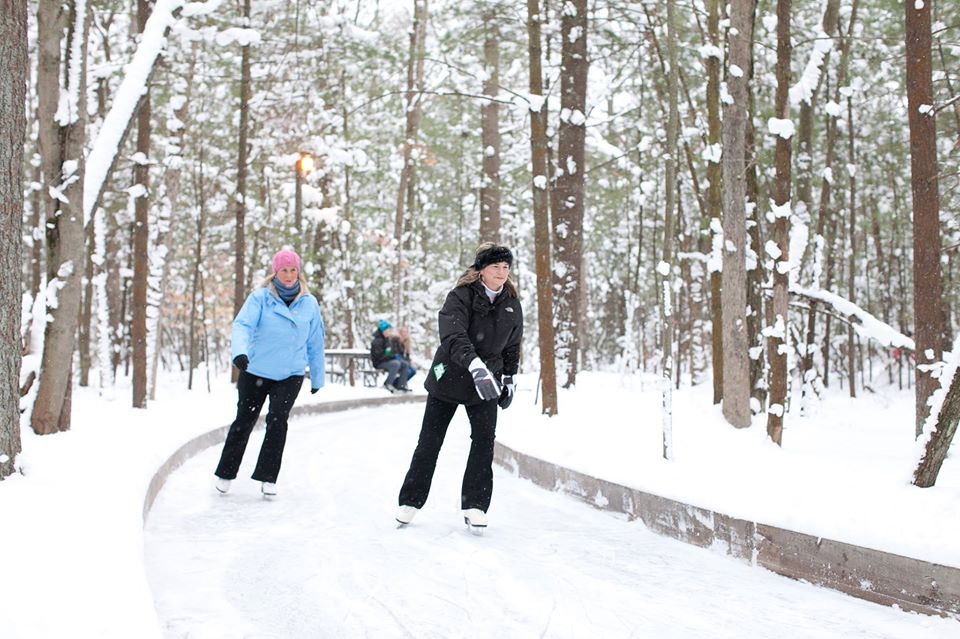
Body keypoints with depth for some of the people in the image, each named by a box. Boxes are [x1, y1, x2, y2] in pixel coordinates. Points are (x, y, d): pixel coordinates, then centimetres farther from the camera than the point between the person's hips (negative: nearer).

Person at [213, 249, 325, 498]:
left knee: (277, 420, -14)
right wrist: (240, 351, -39)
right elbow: (242, 325, -20)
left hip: (290, 375, 1)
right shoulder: (260, 298, -7)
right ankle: (225, 473, 24)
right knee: (244, 422, 8)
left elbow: (315, 344, 9)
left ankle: (268, 477, -4)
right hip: (255, 372, -1)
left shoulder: (309, 304, 1)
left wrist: (317, 378, 14)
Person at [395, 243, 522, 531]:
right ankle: (411, 501, 17)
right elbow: (453, 335, -32)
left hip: (486, 382, 3)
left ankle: (474, 505, 1)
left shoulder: (512, 305, 1)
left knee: (484, 440, -8)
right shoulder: (461, 297, -16)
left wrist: (509, 379, 16)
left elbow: (512, 345, 16)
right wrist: (475, 364, -47)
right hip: (448, 378, -3)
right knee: (429, 442, 4)